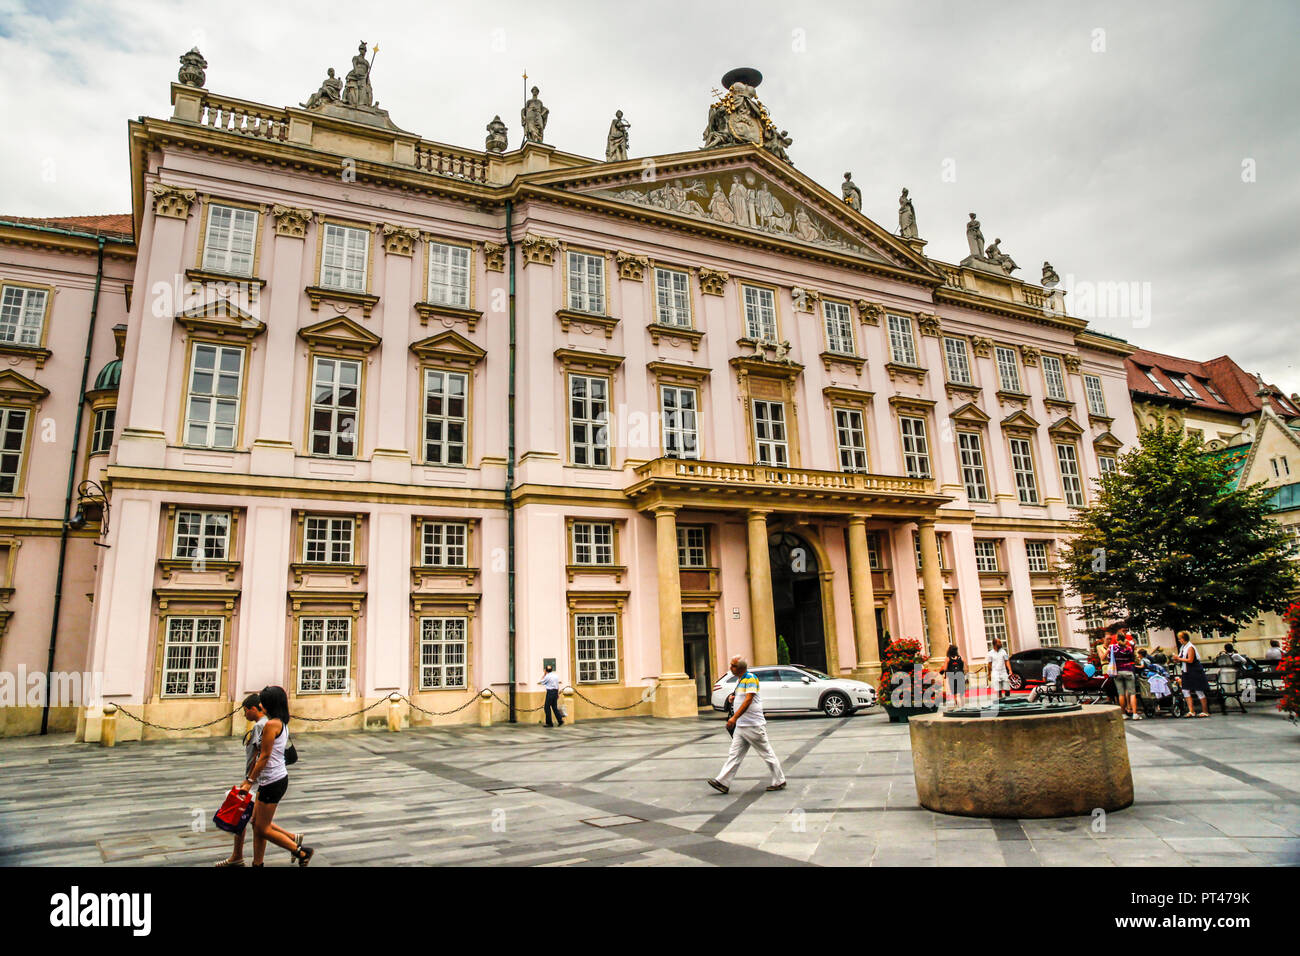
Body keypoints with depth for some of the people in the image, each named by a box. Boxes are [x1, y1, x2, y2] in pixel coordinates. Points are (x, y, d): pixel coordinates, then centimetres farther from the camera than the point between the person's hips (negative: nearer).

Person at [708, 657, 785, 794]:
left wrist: (734, 718, -30)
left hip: (754, 725, -9)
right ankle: (723, 782, 3)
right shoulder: (739, 680, 14)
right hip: (740, 725, 9)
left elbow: (748, 700, -24)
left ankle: (779, 781, 14)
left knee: (767, 753, 3)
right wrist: (732, 698, 6)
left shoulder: (750, 678, -15)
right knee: (734, 754, 4)